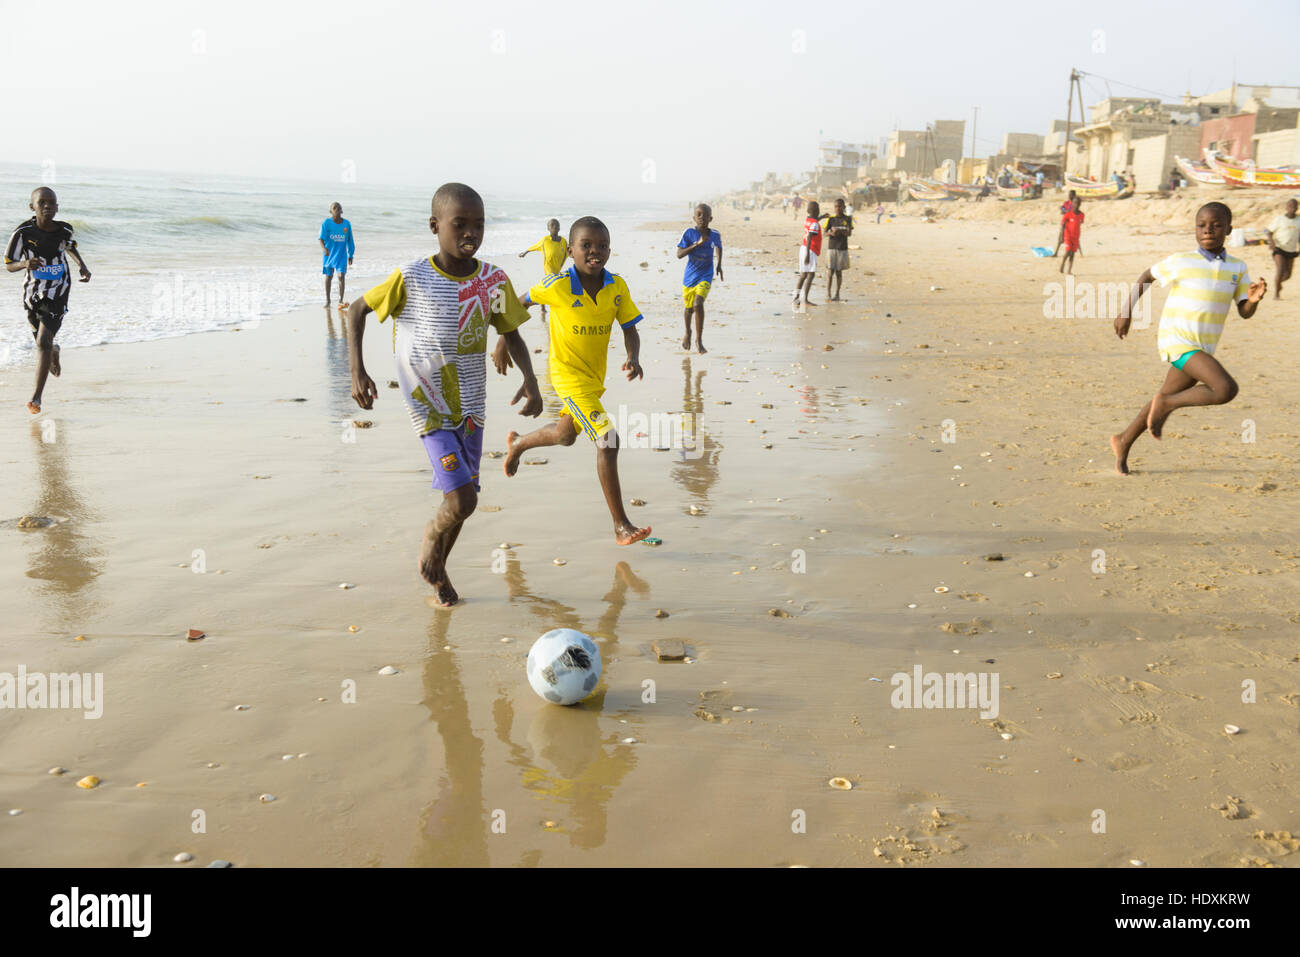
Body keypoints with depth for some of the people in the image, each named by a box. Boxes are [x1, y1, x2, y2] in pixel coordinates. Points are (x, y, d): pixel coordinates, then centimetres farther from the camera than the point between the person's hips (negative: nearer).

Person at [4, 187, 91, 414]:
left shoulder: (64, 230, -6)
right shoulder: (23, 232, -13)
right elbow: (8, 265, -7)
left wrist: (83, 267, 4)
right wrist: (25, 263, -28)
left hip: (57, 293, -1)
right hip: (33, 293, 1)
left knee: (44, 342, -15)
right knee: (42, 342, 18)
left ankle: (37, 397, -13)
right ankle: (54, 353, 58)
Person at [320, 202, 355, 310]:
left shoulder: (347, 224, 0)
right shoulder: (326, 223, -7)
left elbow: (350, 240, 8)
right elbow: (322, 238, -15)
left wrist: (351, 255, 11)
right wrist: (324, 248, -35)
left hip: (342, 254, 1)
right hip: (329, 253, 0)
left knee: (341, 276, -13)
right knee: (329, 276, 11)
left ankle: (340, 301, -14)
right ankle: (327, 300, 24)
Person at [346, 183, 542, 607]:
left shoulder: (494, 280, -6)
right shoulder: (411, 278, -14)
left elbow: (511, 333, 7)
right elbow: (357, 309, -1)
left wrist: (530, 379, -10)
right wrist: (357, 370, -11)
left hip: (471, 408, 4)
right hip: (430, 409, -4)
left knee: (461, 499, 12)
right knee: (462, 501, -14)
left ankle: (438, 570, 39)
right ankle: (432, 535, 21)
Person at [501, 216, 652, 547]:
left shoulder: (617, 287, -9)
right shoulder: (558, 286, -19)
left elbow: (630, 329, -3)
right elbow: (520, 304, -2)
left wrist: (633, 358, -23)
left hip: (596, 376, 6)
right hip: (569, 376, -6)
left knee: (566, 434, 28)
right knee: (607, 441, -18)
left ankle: (518, 443, 60)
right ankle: (621, 526, -12)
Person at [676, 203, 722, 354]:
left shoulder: (715, 235, -4)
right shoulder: (689, 233, -11)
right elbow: (679, 254, -17)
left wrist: (719, 265, 14)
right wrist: (697, 244, -25)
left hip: (705, 276, -1)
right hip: (689, 276, 1)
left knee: (698, 304, -23)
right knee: (689, 307, 16)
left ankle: (699, 339, -12)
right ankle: (687, 333, 46)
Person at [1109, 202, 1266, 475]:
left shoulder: (1237, 268, 7)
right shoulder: (1180, 262, -5)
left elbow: (1244, 312, 6)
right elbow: (1147, 276, 11)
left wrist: (1254, 299, -17)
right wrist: (1127, 311, 5)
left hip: (1203, 348, 6)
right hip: (1177, 340, -6)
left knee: (1167, 399, 14)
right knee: (1227, 389, -22)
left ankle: (1123, 443, 30)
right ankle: (1167, 403, -2)